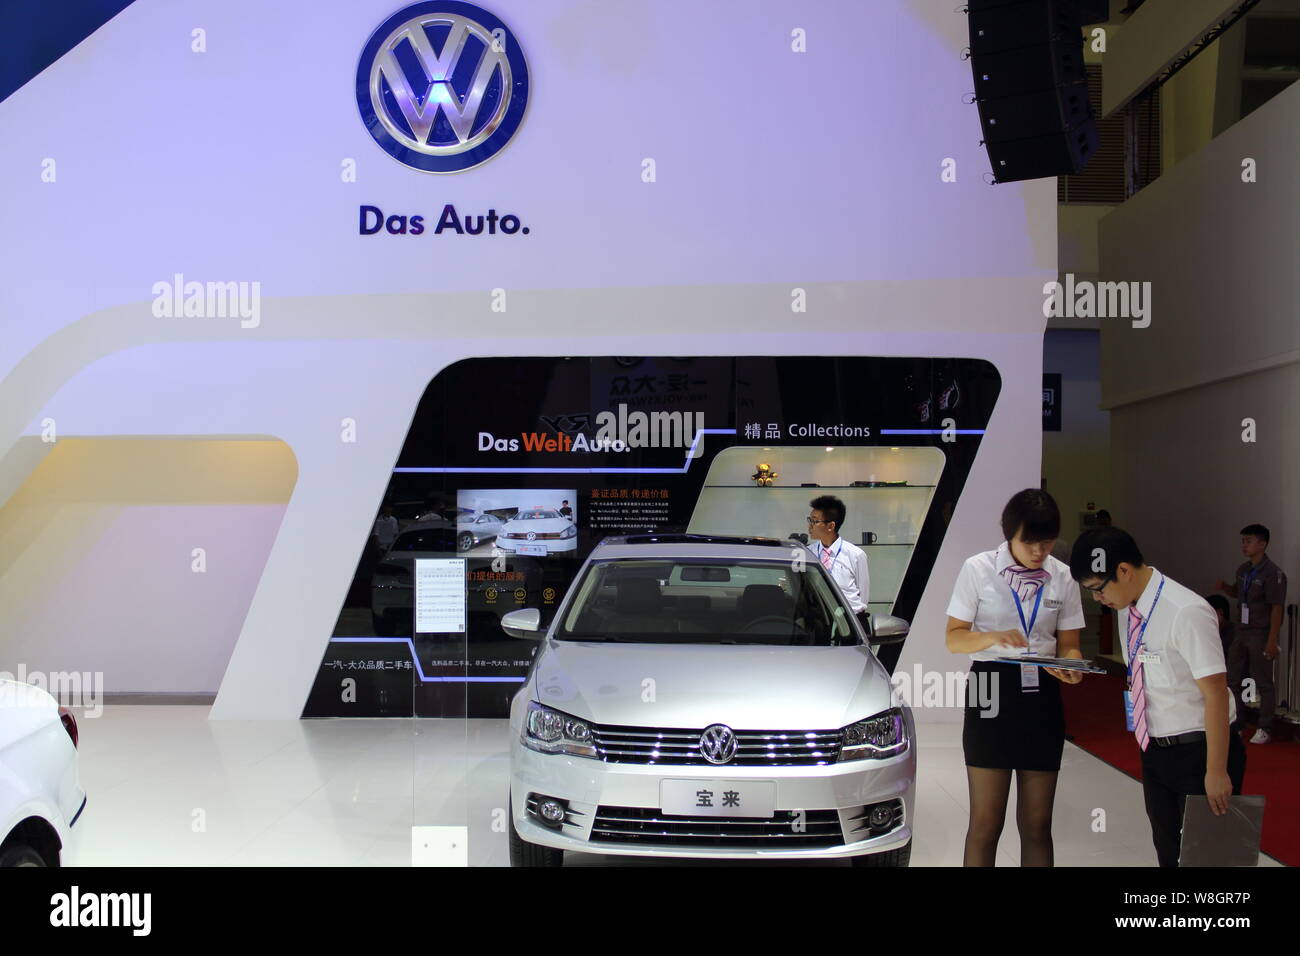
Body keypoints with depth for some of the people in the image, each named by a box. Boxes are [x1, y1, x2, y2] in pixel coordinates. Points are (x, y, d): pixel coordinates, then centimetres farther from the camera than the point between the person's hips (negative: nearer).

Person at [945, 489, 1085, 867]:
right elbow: (954, 639, -3)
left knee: (1037, 824, 9)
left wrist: (1070, 667, -16)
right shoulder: (978, 569, -4)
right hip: (991, 694, -3)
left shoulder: (1062, 576, 5)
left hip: (1041, 697, 3)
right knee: (986, 823, 1)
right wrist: (994, 638, -23)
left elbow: (1068, 644, 8)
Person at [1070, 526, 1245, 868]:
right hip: (1155, 750, 7)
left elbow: (1216, 695, -22)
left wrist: (1216, 771, -19)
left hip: (1198, 751, -7)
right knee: (1168, 851, 17)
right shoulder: (1127, 608, -1)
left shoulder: (1186, 613, -24)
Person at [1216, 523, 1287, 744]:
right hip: (1241, 632, 7)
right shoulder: (1243, 569, 8)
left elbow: (1277, 609, -15)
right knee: (1233, 680, 11)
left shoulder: (1273, 573, -14)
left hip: (1260, 635, -7)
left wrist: (1272, 641, -18)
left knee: (1263, 683, 2)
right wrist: (1225, 587, 0)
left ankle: (1265, 730, 12)